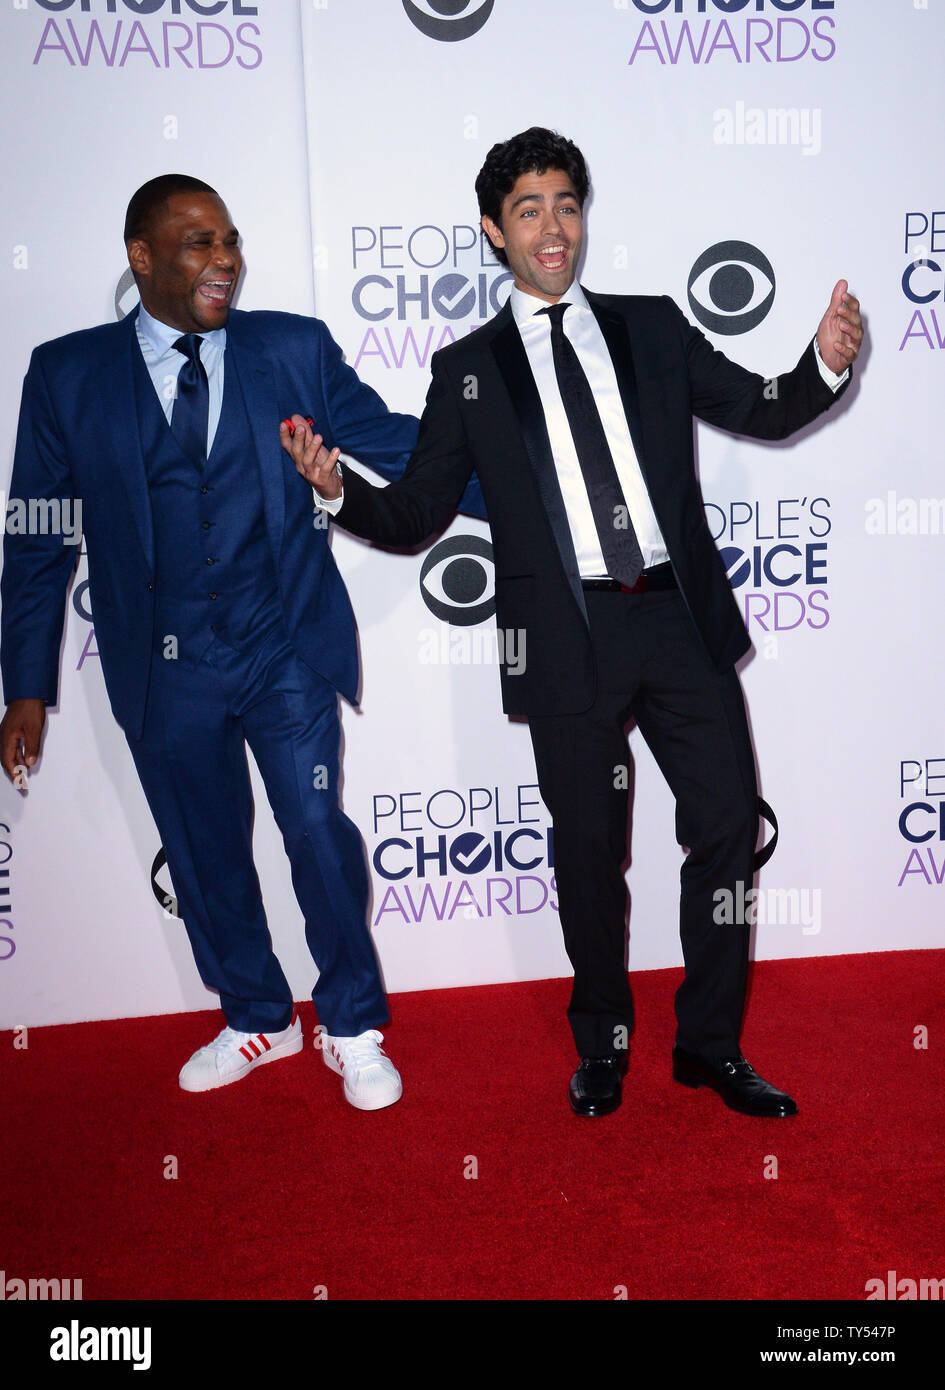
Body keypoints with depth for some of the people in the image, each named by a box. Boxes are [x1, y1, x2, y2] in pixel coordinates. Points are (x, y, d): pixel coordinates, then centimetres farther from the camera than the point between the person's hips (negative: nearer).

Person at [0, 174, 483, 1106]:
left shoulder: (296, 349, 2)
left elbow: (393, 444, 5)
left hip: (286, 651, -1)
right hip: (163, 669, 1)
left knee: (319, 835, -1)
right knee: (204, 855, 12)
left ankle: (352, 1028, 23)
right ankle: (257, 1019, 36)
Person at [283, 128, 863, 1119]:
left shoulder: (652, 327, 13)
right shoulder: (469, 369, 8)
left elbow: (762, 410, 10)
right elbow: (416, 515, 6)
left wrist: (827, 363, -10)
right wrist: (339, 490, -13)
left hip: (680, 619, 2)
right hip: (568, 640, -2)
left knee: (729, 822, 3)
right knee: (589, 849, 7)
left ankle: (709, 1044, 22)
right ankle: (602, 1046, 29)